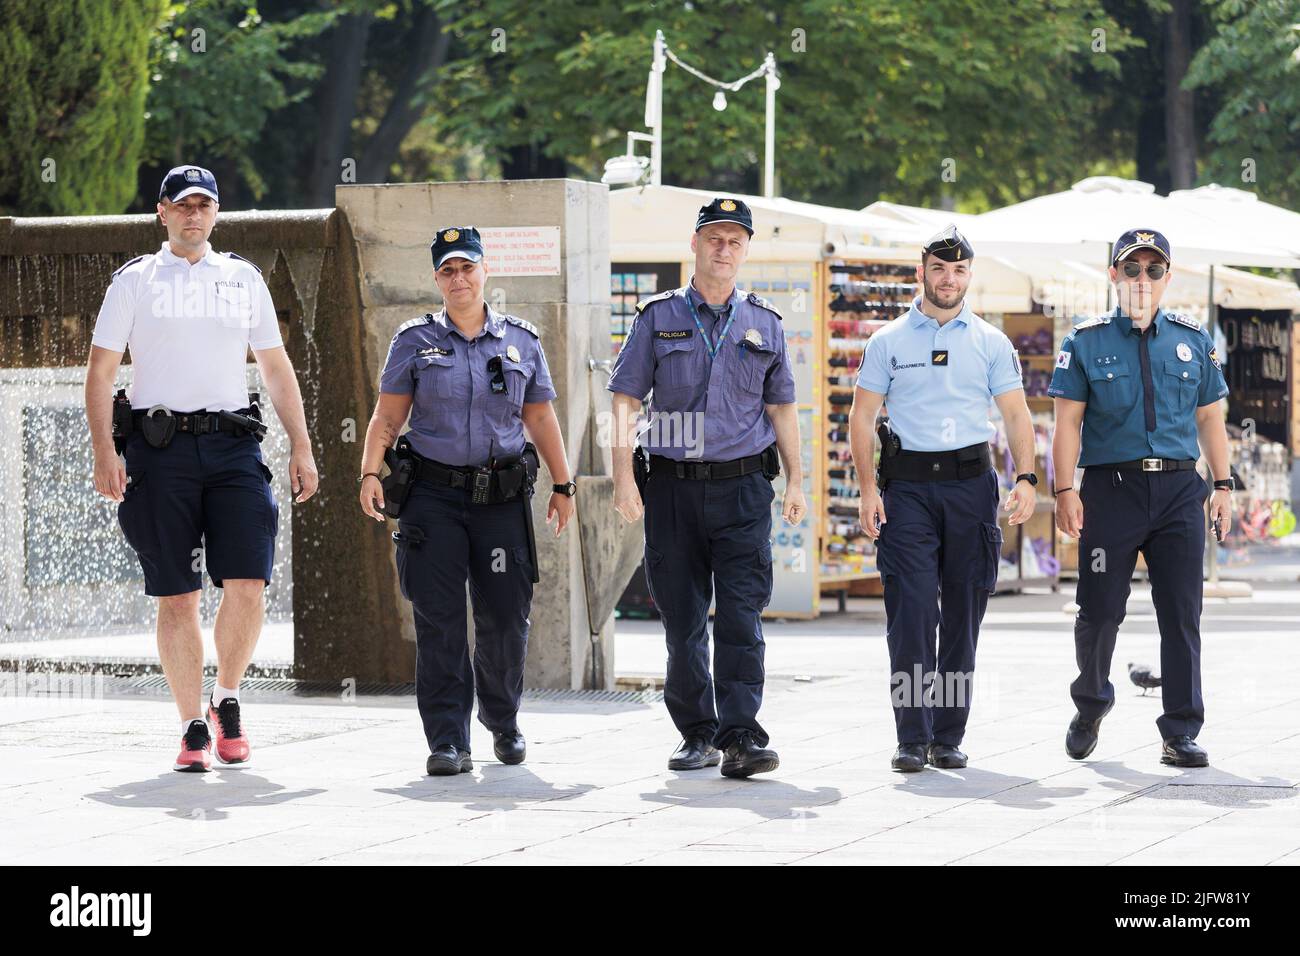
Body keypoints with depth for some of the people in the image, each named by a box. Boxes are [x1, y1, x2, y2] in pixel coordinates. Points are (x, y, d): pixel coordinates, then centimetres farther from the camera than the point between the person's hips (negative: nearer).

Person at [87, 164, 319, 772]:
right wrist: (105, 453, -7)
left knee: (246, 584, -11)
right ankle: (194, 728, 5)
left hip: (232, 446, 2)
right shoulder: (133, 282, 9)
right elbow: (100, 372, 5)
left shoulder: (244, 278, 16)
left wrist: (301, 447, 10)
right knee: (176, 596, -2)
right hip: (159, 446, -2)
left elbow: (276, 368, 19)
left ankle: (226, 699, 12)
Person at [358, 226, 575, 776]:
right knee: (439, 622, -7)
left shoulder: (521, 341, 11)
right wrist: (370, 472, -11)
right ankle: (447, 742, -5)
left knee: (506, 617, 2)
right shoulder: (415, 341, 6)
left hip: (503, 498, 1)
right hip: (433, 495, -1)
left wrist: (563, 486, 12)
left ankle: (502, 720, 26)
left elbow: (541, 419, 15)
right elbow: (387, 416, 3)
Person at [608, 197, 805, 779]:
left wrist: (795, 481, 10)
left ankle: (740, 736, -15)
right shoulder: (659, 318, 6)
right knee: (683, 621, 4)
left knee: (742, 616, -11)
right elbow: (626, 399, 1)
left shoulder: (764, 324, 11)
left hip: (743, 487, 0)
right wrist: (623, 476, -10)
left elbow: (781, 407, 16)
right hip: (672, 489, 0)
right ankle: (697, 735, 15)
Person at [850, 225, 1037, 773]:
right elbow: (862, 417, 5)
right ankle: (912, 739, -8)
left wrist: (1026, 477, -7)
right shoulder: (888, 342, 7)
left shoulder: (991, 343, 11)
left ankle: (949, 737, 10)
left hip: (971, 482, 2)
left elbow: (1016, 414, 8)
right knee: (911, 611, -10)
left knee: (962, 614, 3)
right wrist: (868, 487, -5)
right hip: (907, 486, -2)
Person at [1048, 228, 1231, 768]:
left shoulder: (1193, 341, 12)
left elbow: (1209, 417, 16)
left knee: (1182, 615, -2)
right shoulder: (1086, 342, 4)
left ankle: (1181, 733, 3)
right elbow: (1068, 421, 0)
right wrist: (1065, 490, -9)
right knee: (1100, 611, 1)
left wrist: (1223, 485, 8)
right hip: (1112, 487, -2)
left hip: (1179, 487, 2)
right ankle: (1091, 705, 27)